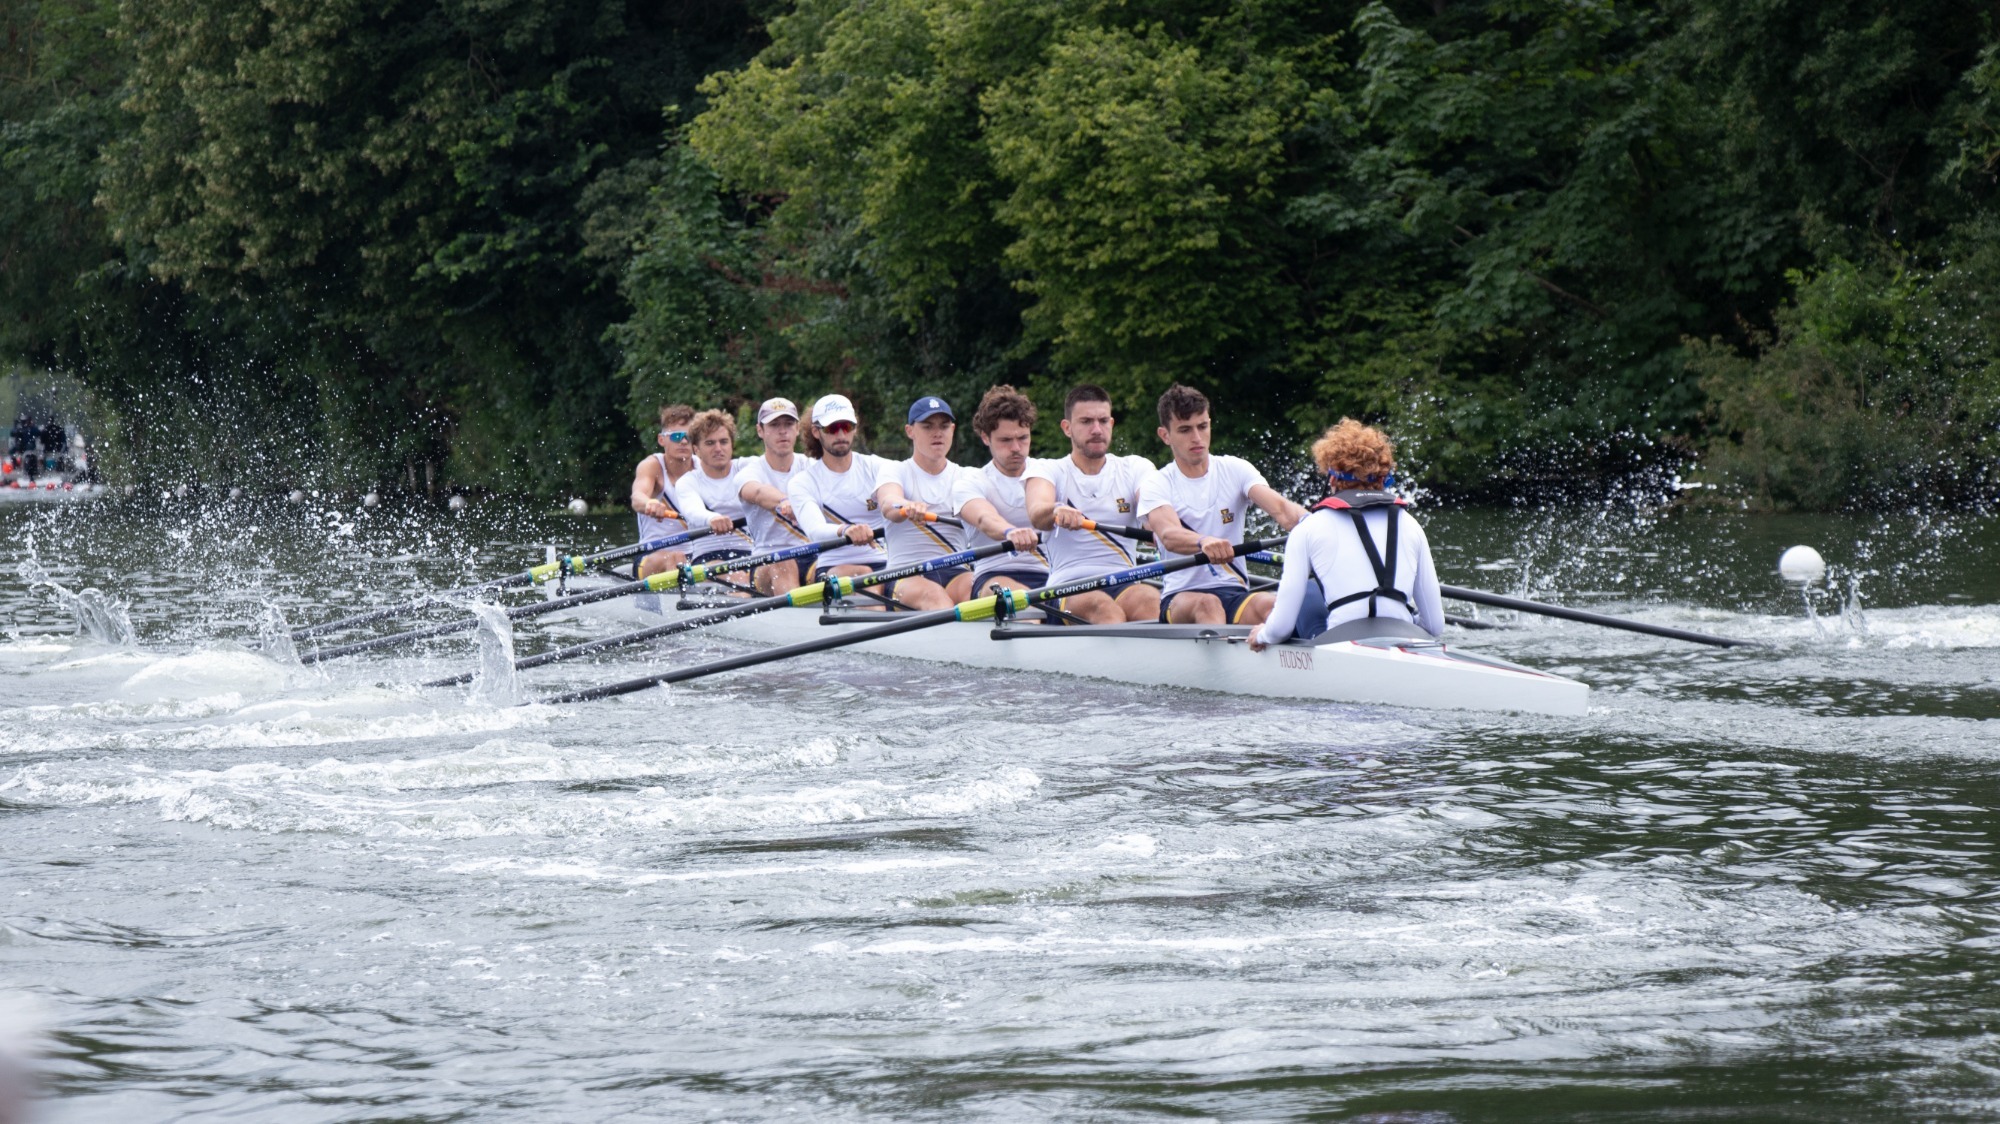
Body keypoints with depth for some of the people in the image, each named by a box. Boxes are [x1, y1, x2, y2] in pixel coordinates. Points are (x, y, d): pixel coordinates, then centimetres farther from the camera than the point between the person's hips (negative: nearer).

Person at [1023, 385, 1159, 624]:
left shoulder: (1136, 468, 17)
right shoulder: (1046, 470, 10)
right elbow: (1037, 514, -13)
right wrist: (1057, 512, -39)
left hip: (1125, 586, 2)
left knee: (1149, 599, -34)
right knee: (1103, 607, -37)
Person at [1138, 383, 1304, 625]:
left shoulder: (1234, 470, 9)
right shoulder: (1156, 486, 1)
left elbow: (1279, 508, -9)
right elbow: (1169, 536, -20)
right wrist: (1204, 542, -45)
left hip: (1235, 596, 2)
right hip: (1180, 598, -2)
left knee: (1267, 604, -32)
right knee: (1207, 605, -37)